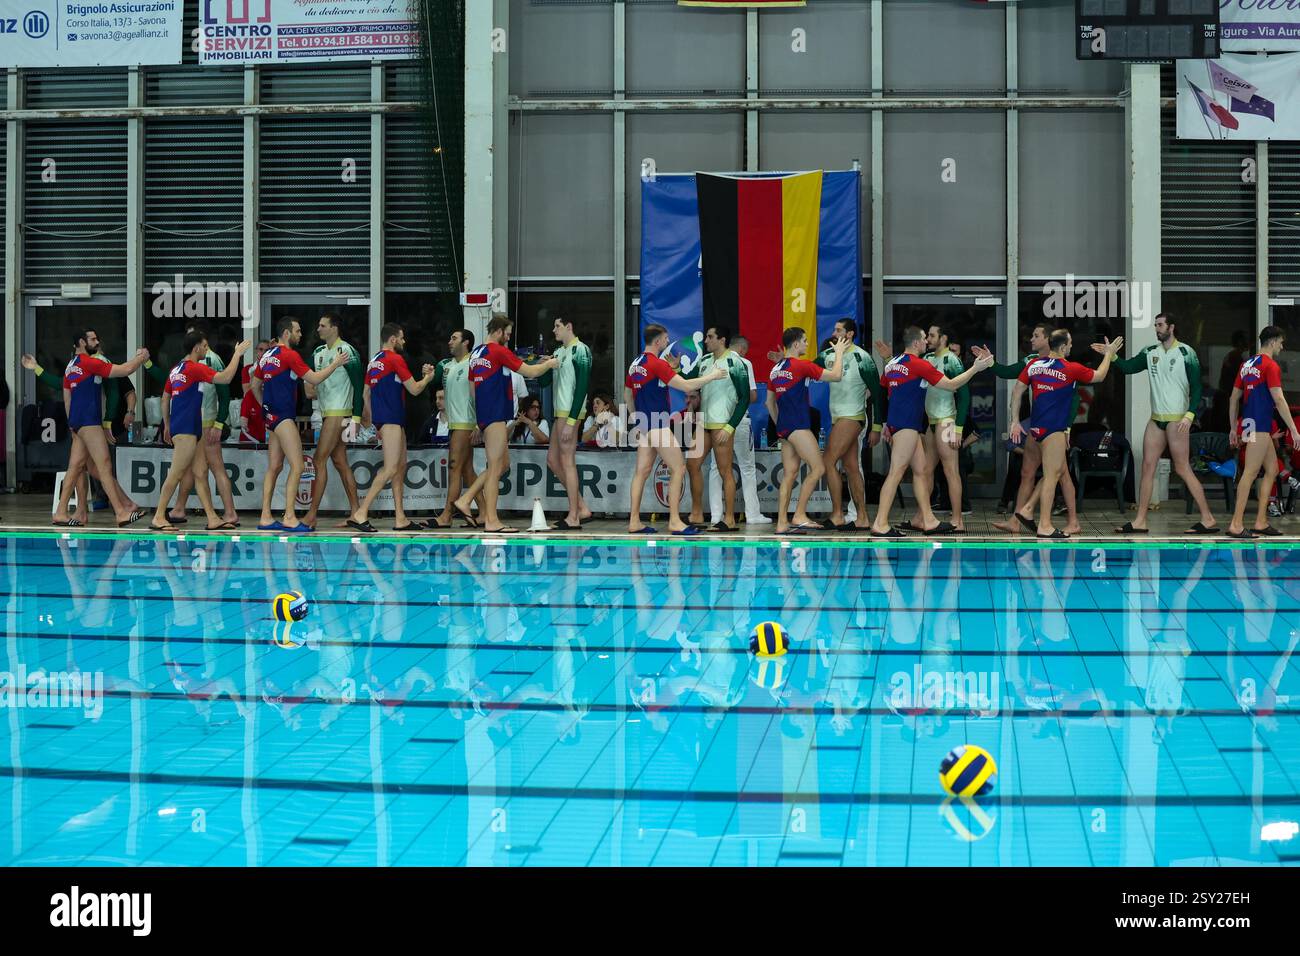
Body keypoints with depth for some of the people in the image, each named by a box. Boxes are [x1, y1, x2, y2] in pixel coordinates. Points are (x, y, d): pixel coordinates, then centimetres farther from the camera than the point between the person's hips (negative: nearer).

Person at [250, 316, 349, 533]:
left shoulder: (267, 355, 14)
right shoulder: (289, 355, -11)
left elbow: (255, 385, 22)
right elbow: (314, 378, -10)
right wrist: (336, 364, 1)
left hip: (272, 415, 9)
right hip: (283, 417, -9)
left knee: (274, 467, 11)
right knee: (297, 466, -10)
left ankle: (266, 517, 11)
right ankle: (289, 517, -13)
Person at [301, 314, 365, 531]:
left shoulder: (347, 351, -11)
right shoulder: (319, 352, 13)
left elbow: (358, 385, -14)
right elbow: (310, 376, 22)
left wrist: (356, 417, -17)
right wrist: (309, 387, -2)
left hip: (339, 413, -9)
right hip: (326, 413, 9)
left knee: (319, 461, -10)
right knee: (339, 462, 9)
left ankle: (311, 515, -10)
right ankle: (356, 511, 13)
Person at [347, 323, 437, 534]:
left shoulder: (374, 361, 17)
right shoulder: (395, 359, -10)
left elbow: (366, 394, 21)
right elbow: (414, 389, -7)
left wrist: (374, 424, 27)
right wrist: (428, 377, 13)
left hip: (382, 418, 10)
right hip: (391, 419, -10)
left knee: (401, 465, 12)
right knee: (391, 468, -13)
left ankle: (400, 518, 12)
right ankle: (360, 514, -19)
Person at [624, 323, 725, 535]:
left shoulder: (635, 364, 12)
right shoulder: (657, 364, -14)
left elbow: (627, 397, 21)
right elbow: (686, 386, -18)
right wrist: (712, 376, -7)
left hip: (644, 425, 9)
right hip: (658, 425, -9)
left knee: (642, 471, 9)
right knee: (678, 469, -5)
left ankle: (634, 521, 7)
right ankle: (675, 521, -9)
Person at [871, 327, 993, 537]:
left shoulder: (892, 362, 13)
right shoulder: (919, 364, -11)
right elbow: (951, 385, -6)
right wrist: (975, 368, -1)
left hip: (895, 422, 9)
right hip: (907, 424, -9)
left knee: (920, 470, 11)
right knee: (896, 472, -11)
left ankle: (928, 520, 12)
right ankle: (880, 524, -14)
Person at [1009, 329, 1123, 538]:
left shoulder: (1034, 365, 4)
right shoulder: (1071, 369, -9)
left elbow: (1016, 391, 5)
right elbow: (1099, 376, 8)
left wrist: (1015, 422, 11)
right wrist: (1109, 354, 22)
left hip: (1036, 425, 7)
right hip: (1054, 428, -7)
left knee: (1059, 468, 19)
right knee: (1051, 475, -4)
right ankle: (1044, 526, -4)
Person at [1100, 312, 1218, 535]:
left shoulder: (1186, 353, -7)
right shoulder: (1150, 352, 10)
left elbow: (1196, 387, -8)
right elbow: (1128, 367, 11)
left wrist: (1190, 415, -18)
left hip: (1177, 419, -6)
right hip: (1156, 418, 6)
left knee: (1183, 468, -8)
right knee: (1147, 467, 5)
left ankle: (1208, 519, -2)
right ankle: (1139, 522, 8)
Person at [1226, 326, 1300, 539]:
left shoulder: (1246, 365, 16)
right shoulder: (1271, 366, -9)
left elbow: (1234, 398, 18)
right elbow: (1279, 400, -15)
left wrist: (1234, 428, 23)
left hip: (1248, 423, 9)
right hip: (1260, 425, -9)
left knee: (1272, 470, 14)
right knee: (1250, 473, -10)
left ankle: (1261, 522, 12)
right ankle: (1236, 524, -14)